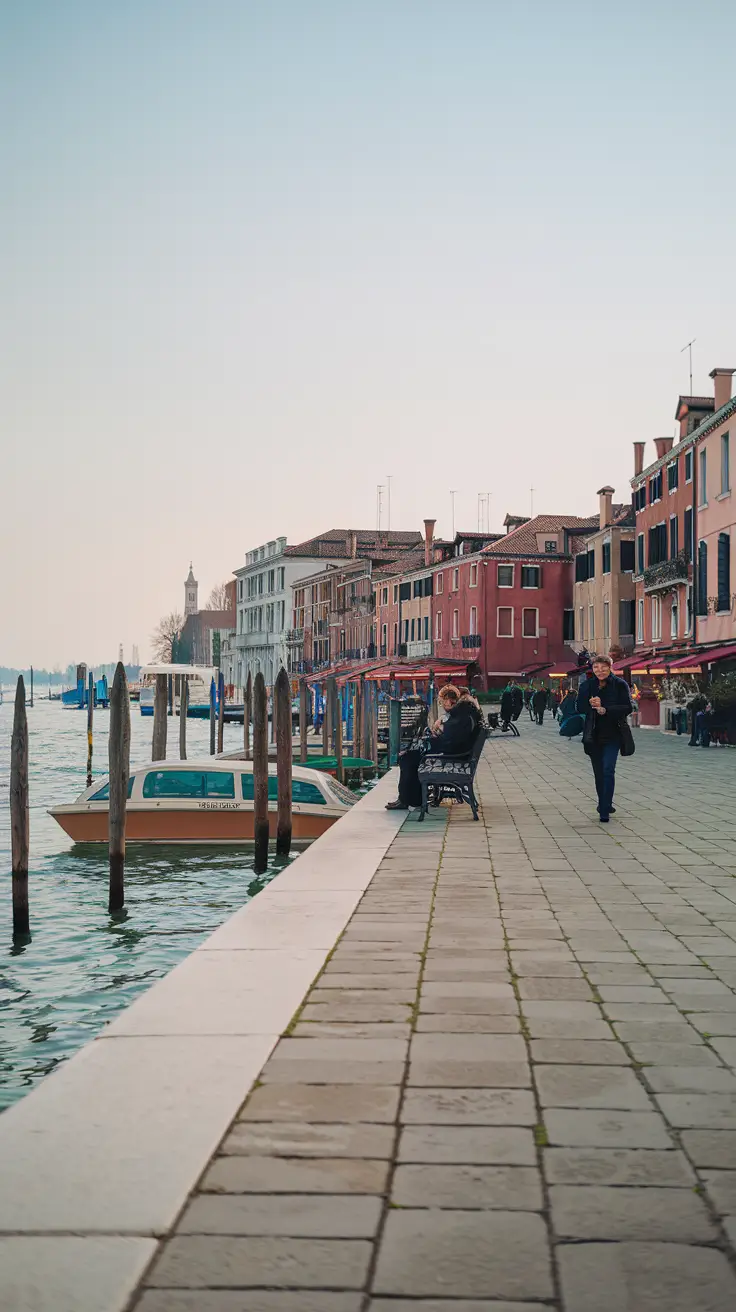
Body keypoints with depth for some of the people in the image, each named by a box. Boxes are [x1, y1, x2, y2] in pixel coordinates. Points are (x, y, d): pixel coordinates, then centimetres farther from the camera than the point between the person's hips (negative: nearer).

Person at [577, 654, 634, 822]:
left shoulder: (620, 685, -5)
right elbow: (580, 707, -1)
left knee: (608, 770, -14)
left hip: (612, 734, -4)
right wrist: (591, 705, -23)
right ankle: (605, 804, 32)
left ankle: (604, 811, -14)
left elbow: (627, 708, -12)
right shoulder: (586, 685, 4)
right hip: (593, 735, 4)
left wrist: (604, 710, -22)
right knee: (598, 772, 13)